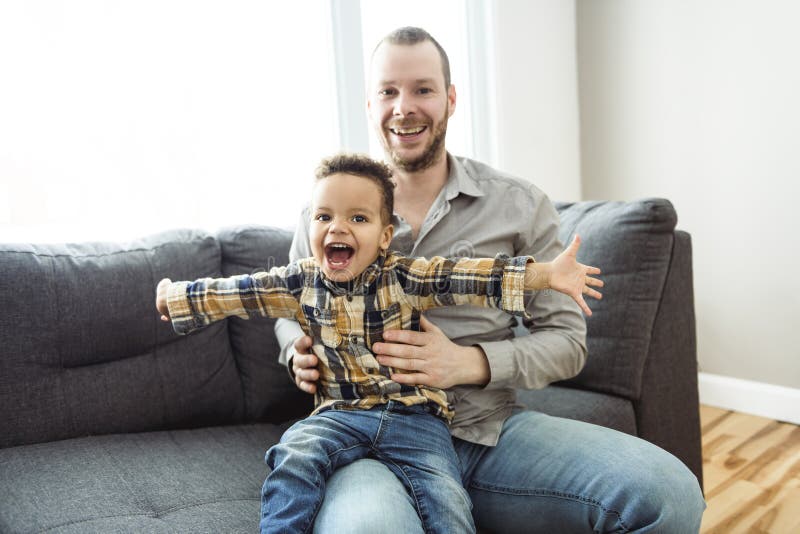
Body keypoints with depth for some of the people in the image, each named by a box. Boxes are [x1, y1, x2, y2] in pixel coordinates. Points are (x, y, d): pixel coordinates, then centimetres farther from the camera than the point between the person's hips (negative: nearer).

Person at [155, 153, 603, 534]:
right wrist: (173, 298, 19)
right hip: (340, 413, 2)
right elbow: (235, 292, 12)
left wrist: (546, 274, -23)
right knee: (295, 455, -26)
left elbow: (465, 277, -15)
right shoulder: (302, 282, 4)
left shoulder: (401, 277, -5)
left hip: (415, 414, -1)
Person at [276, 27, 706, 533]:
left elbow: (566, 337, 4)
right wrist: (300, 350, -2)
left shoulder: (522, 205, 4)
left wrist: (469, 362, -13)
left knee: (669, 493, -19)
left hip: (490, 428, 3)